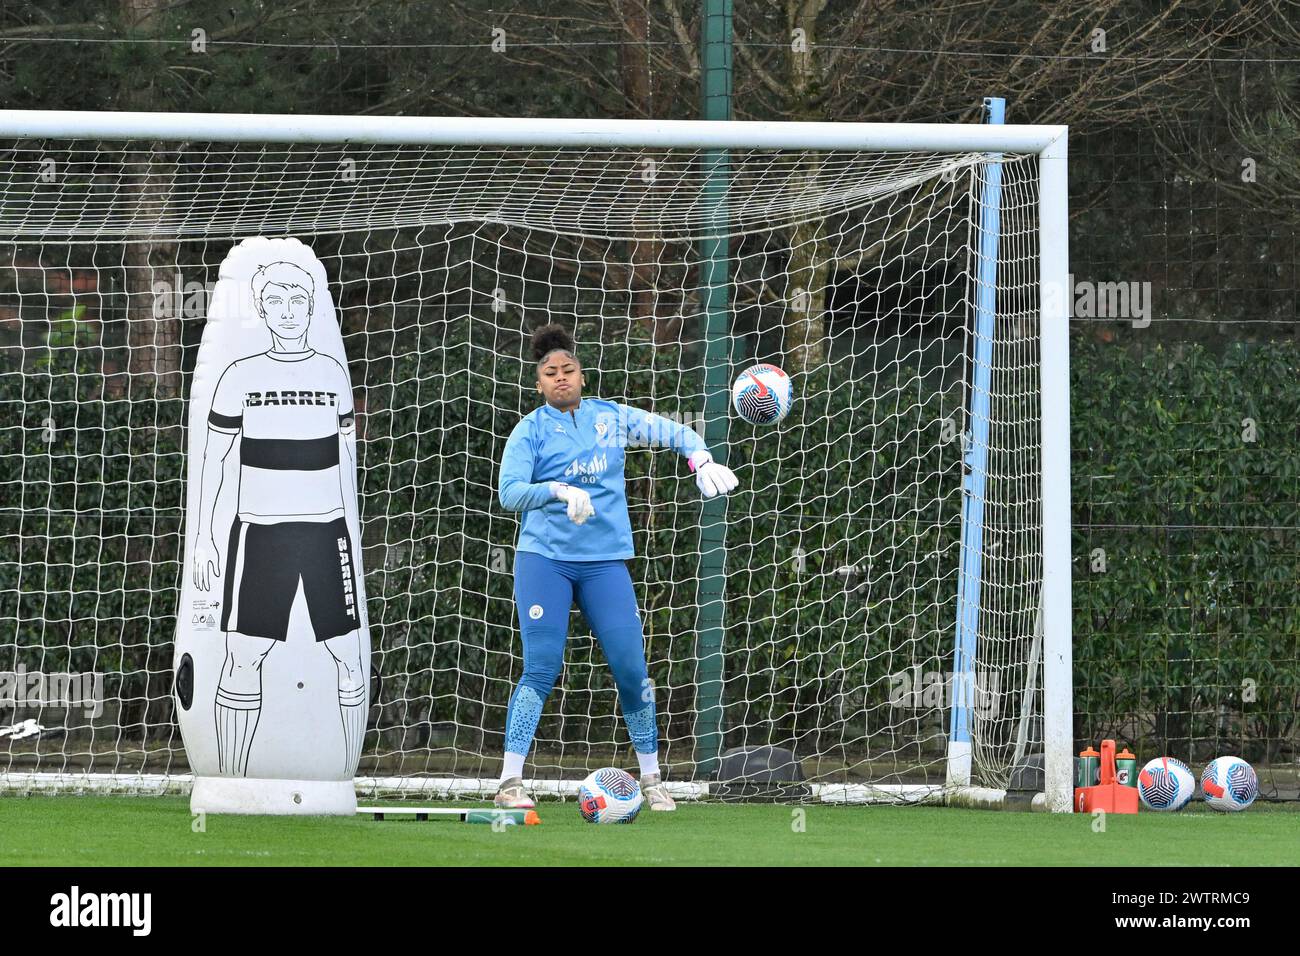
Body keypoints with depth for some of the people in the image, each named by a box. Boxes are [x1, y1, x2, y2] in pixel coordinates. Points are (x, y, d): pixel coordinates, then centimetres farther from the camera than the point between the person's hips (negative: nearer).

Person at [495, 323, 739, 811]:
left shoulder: (611, 417, 8)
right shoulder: (530, 430, 0)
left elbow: (674, 432, 15)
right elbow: (509, 491, -11)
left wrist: (702, 460, -3)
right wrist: (558, 490, -27)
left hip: (605, 560, 3)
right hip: (544, 557, -3)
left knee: (631, 670, -2)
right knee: (540, 670, -10)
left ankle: (651, 779, 12)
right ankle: (510, 782, -8)